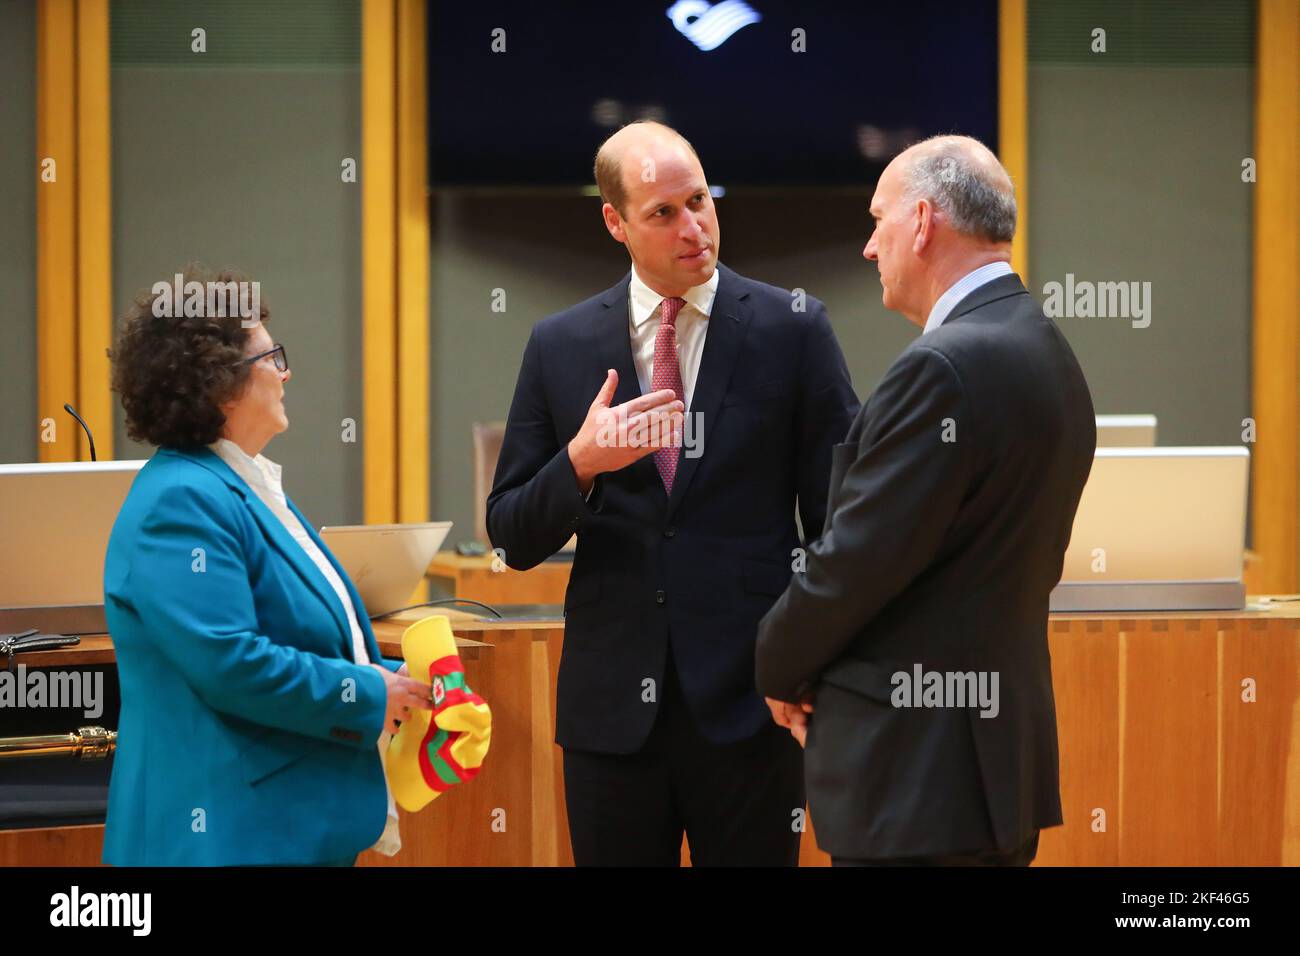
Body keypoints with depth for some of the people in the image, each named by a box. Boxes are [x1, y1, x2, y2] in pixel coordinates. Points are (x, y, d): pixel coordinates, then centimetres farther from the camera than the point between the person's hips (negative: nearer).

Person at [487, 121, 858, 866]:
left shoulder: (793, 329, 0)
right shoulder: (560, 347, 6)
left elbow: (840, 514, 3)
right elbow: (513, 539, 6)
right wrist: (580, 463, -13)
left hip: (749, 701, -2)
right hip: (612, 709, 2)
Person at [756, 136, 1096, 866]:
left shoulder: (945, 368, -19)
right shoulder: (1049, 354, 12)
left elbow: (857, 558, -18)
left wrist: (781, 667, 0)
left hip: (916, 776, -10)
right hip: (1005, 748, 10)